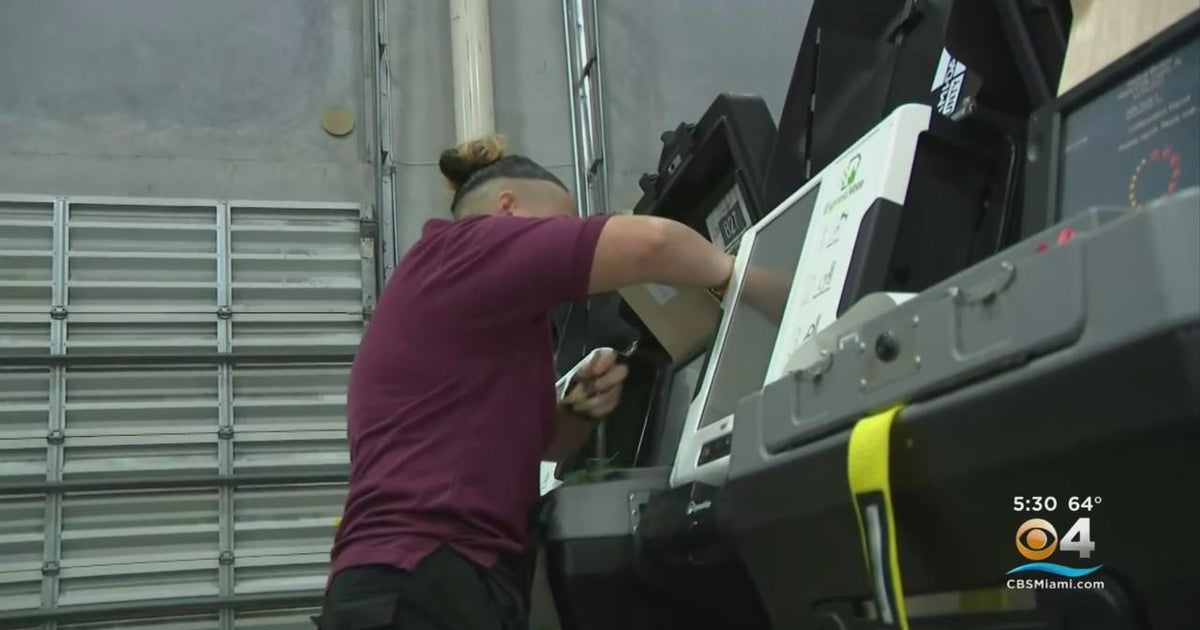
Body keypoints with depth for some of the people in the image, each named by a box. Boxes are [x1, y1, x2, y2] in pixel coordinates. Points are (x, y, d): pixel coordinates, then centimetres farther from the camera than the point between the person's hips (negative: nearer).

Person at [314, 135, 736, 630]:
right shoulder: (460, 250, -4)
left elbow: (532, 441, 29)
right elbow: (648, 241, -15)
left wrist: (583, 408, 8)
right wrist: (729, 273, 3)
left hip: (455, 587, 10)